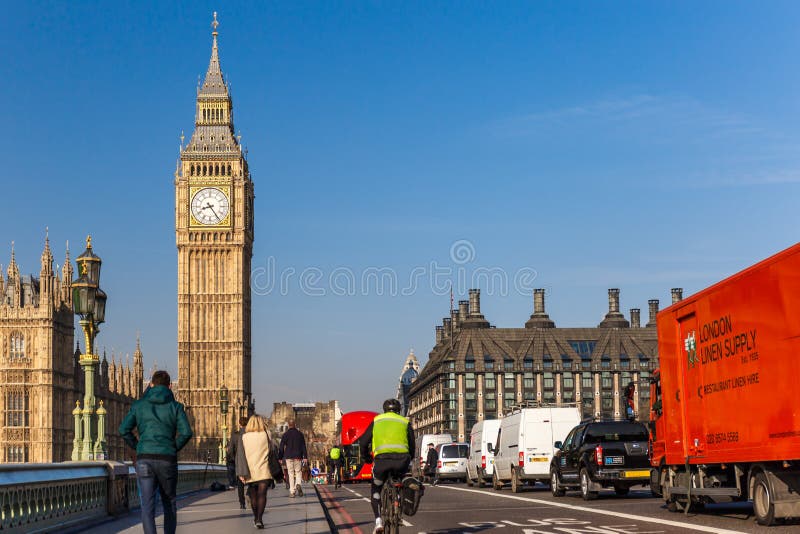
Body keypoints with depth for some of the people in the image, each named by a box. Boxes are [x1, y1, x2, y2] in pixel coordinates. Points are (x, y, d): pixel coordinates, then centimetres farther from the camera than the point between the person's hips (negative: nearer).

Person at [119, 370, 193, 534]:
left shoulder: (139, 405, 8)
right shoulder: (175, 406, 4)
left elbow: (124, 430, 1)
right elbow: (186, 432, -8)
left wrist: (137, 446, 11)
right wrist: (174, 448, 6)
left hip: (144, 459, 0)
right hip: (167, 459, 0)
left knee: (147, 505, -3)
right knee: (169, 502, 16)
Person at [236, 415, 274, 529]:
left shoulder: (244, 437, 2)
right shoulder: (266, 435, -2)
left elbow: (240, 455, -3)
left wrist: (241, 473, -3)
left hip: (250, 472, 2)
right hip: (264, 471, -2)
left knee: (253, 496, 15)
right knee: (262, 494, -4)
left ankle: (256, 518, 27)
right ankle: (259, 519, -18)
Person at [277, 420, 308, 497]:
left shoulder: (286, 434, 0)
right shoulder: (300, 434, 5)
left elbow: (281, 447, -1)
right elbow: (303, 446, 3)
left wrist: (280, 457, 3)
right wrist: (305, 457, 3)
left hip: (288, 457, -1)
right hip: (298, 456, 1)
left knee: (291, 474, 2)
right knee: (298, 472, 10)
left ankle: (292, 491, -2)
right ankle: (298, 484, -19)